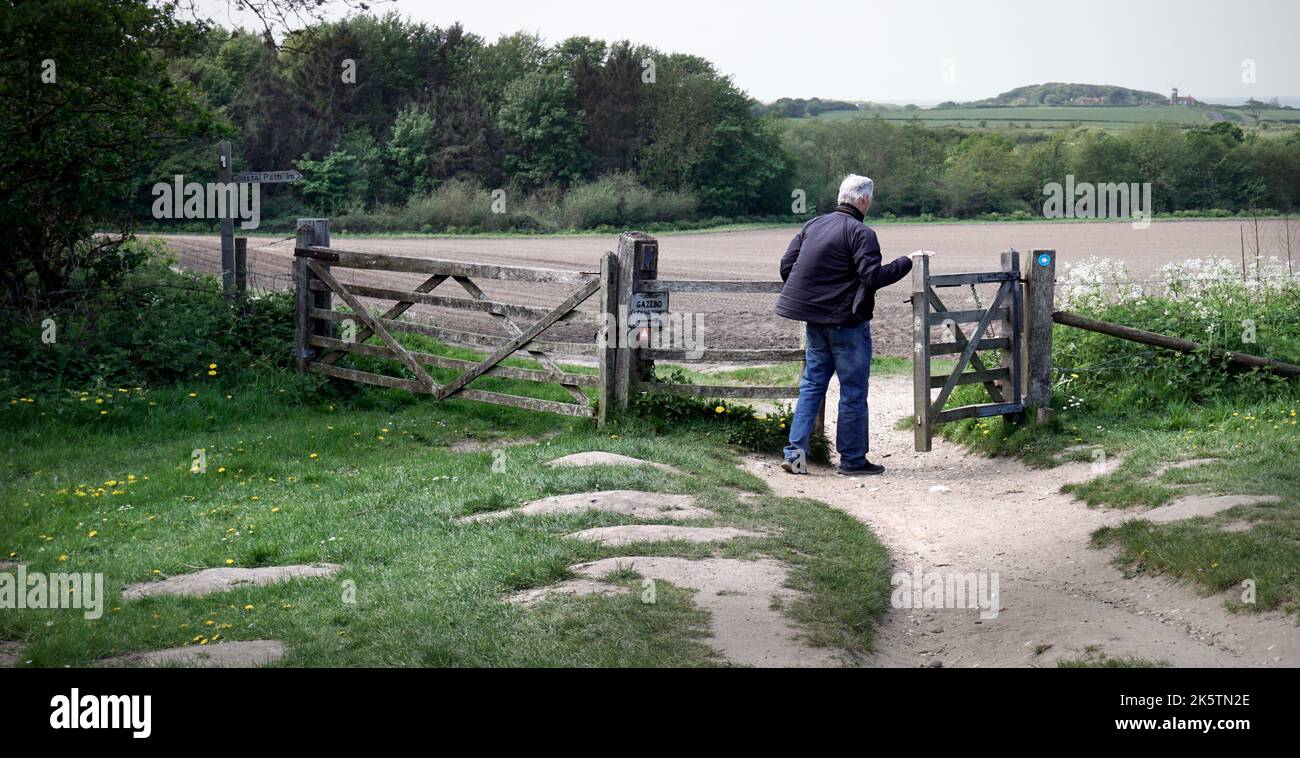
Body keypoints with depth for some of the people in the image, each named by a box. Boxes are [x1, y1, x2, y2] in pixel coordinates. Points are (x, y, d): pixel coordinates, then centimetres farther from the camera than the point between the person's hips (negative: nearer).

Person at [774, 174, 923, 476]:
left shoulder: (813, 225, 8)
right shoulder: (860, 232, -14)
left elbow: (787, 264, 10)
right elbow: (873, 276, -20)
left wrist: (801, 296, 23)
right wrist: (906, 262, -9)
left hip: (814, 320, 7)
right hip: (846, 322, -7)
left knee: (812, 384, 15)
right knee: (853, 390, 3)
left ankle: (795, 451, 8)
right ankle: (852, 459, 9)